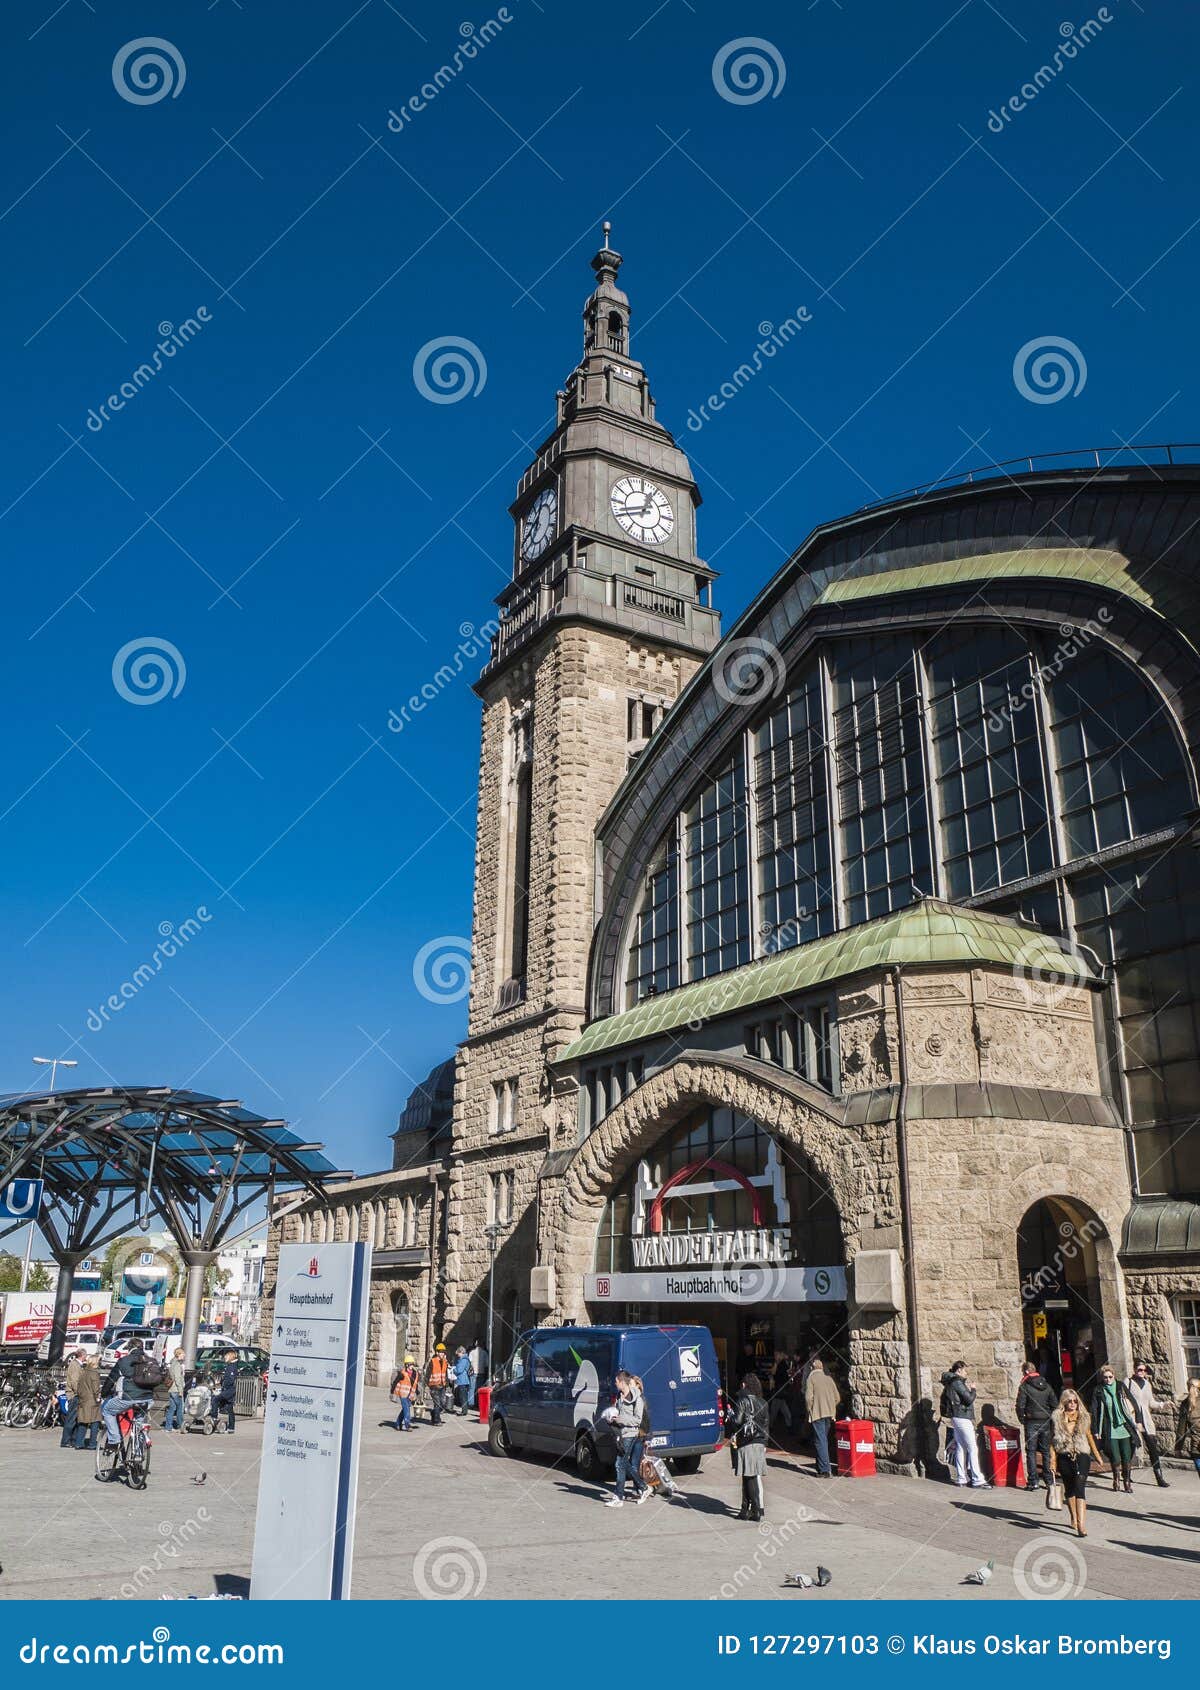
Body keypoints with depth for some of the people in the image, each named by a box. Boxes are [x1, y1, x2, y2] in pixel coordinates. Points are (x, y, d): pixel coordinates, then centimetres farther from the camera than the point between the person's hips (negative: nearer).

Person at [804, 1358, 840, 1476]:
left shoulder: (811, 1379, -3)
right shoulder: (829, 1379, 11)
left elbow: (809, 1397, -12)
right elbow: (837, 1397, 10)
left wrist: (809, 1411, 0)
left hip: (818, 1413, -5)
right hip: (830, 1414, 5)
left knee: (820, 1441, -5)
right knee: (824, 1440, 18)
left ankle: (825, 1470, -10)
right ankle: (821, 1466, 23)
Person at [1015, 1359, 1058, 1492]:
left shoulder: (1024, 1386, -8)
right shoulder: (1047, 1385, 6)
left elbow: (1020, 1406, -11)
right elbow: (1055, 1404, 5)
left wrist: (1022, 1419, 4)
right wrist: (1051, 1418, 14)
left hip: (1031, 1422, -4)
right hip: (1046, 1421, 4)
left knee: (1031, 1452, 1)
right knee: (1046, 1451, 12)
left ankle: (1033, 1482, -2)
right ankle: (1049, 1481, 14)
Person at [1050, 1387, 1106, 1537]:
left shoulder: (1084, 1417, 6)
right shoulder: (1056, 1418, 0)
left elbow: (1089, 1437, 18)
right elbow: (1052, 1441, 2)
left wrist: (1098, 1457, 20)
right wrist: (1053, 1462, -3)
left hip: (1082, 1457, -1)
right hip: (1064, 1458, 1)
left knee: (1080, 1488, -14)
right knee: (1069, 1489, 13)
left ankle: (1081, 1525, -20)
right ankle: (1074, 1519, 32)